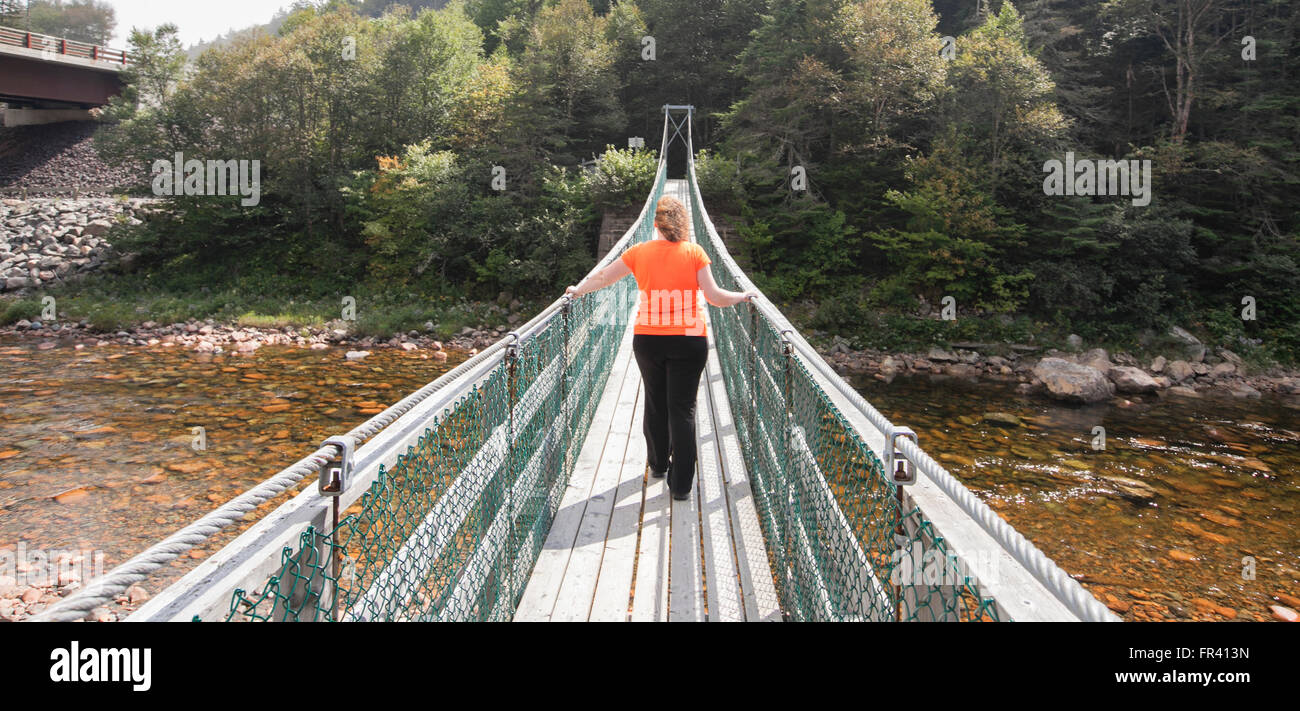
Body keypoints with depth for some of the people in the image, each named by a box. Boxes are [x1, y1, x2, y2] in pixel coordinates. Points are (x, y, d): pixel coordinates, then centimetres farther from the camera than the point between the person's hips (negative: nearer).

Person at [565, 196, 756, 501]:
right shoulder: (694, 252, -4)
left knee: (655, 403, 20)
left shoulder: (639, 252, 1)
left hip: (648, 339, 2)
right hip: (689, 340, -2)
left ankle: (658, 464, 37)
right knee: (682, 409, 2)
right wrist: (745, 296, 9)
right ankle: (680, 484, 4)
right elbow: (714, 296, -7)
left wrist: (577, 291, 26)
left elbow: (602, 277, 9)